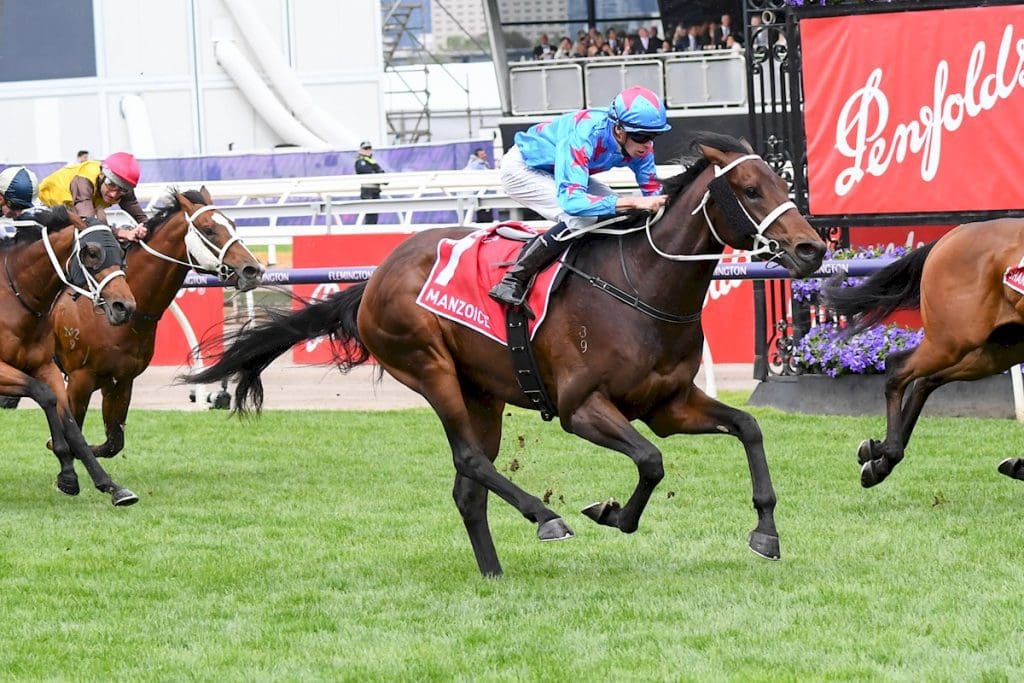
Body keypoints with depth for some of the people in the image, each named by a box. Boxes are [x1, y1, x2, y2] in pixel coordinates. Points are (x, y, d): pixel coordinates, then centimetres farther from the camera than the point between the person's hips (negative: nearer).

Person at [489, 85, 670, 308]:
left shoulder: (640, 143, -20)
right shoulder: (583, 137, -41)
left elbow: (653, 188, -8)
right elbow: (571, 200, -49)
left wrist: (663, 203, -33)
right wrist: (634, 202, -54)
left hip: (559, 172, 8)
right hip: (522, 169, -8)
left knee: (620, 212, -6)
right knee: (582, 219, -28)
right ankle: (513, 279, -20)